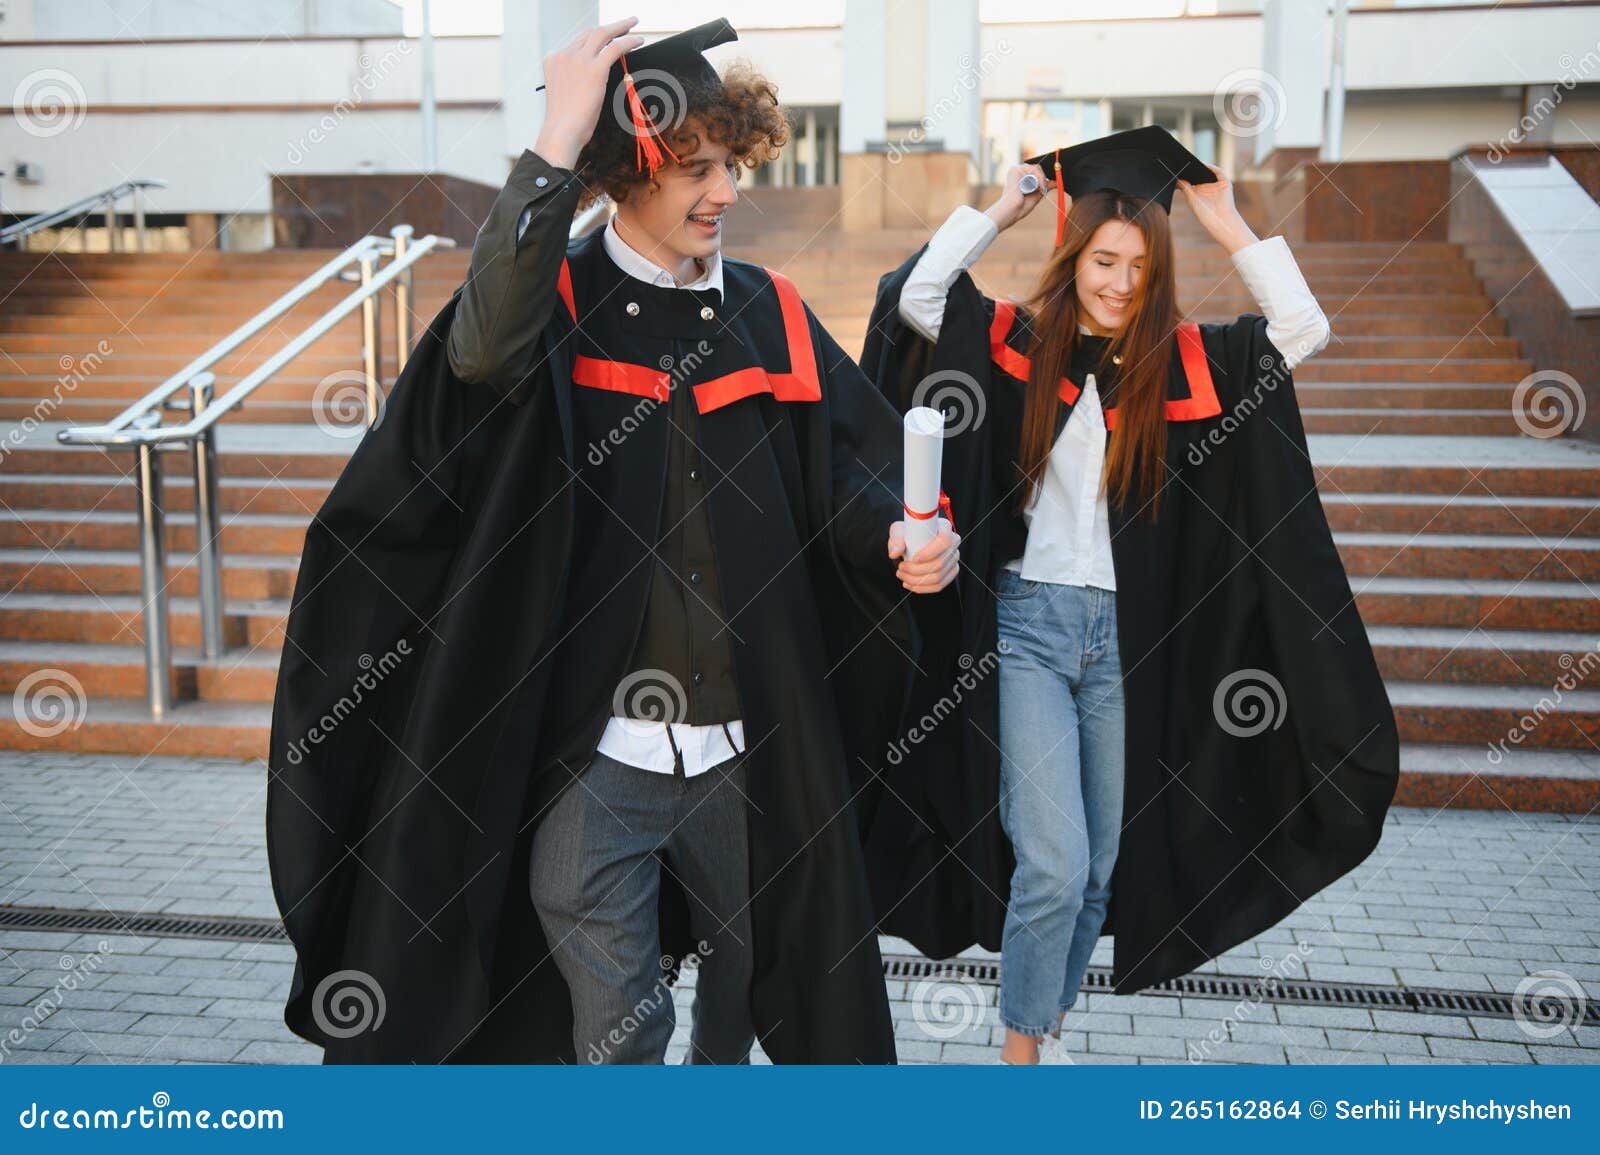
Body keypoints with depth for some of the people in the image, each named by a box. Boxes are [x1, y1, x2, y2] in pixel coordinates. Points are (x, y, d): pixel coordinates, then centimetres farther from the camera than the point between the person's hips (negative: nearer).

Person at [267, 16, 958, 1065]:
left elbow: (847, 464, 7)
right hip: (592, 752, -3)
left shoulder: (771, 317, 6)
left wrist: (898, 536, -15)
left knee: (753, 983, 21)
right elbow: (484, 349, -28)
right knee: (617, 1028, 7)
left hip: (747, 751, 4)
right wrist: (559, 139, -29)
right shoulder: (556, 301, -5)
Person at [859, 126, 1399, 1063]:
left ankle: (1046, 1024, 32)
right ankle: (1020, 1051, 9)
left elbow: (1306, 329, -3)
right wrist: (1003, 209, -5)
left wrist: (1231, 229, -2)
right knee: (1054, 865, -10)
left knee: (1101, 867, 11)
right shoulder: (1016, 344, 0)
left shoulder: (1184, 363, 4)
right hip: (1028, 625, -2)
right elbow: (913, 296, -11)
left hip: (1128, 636, 3)